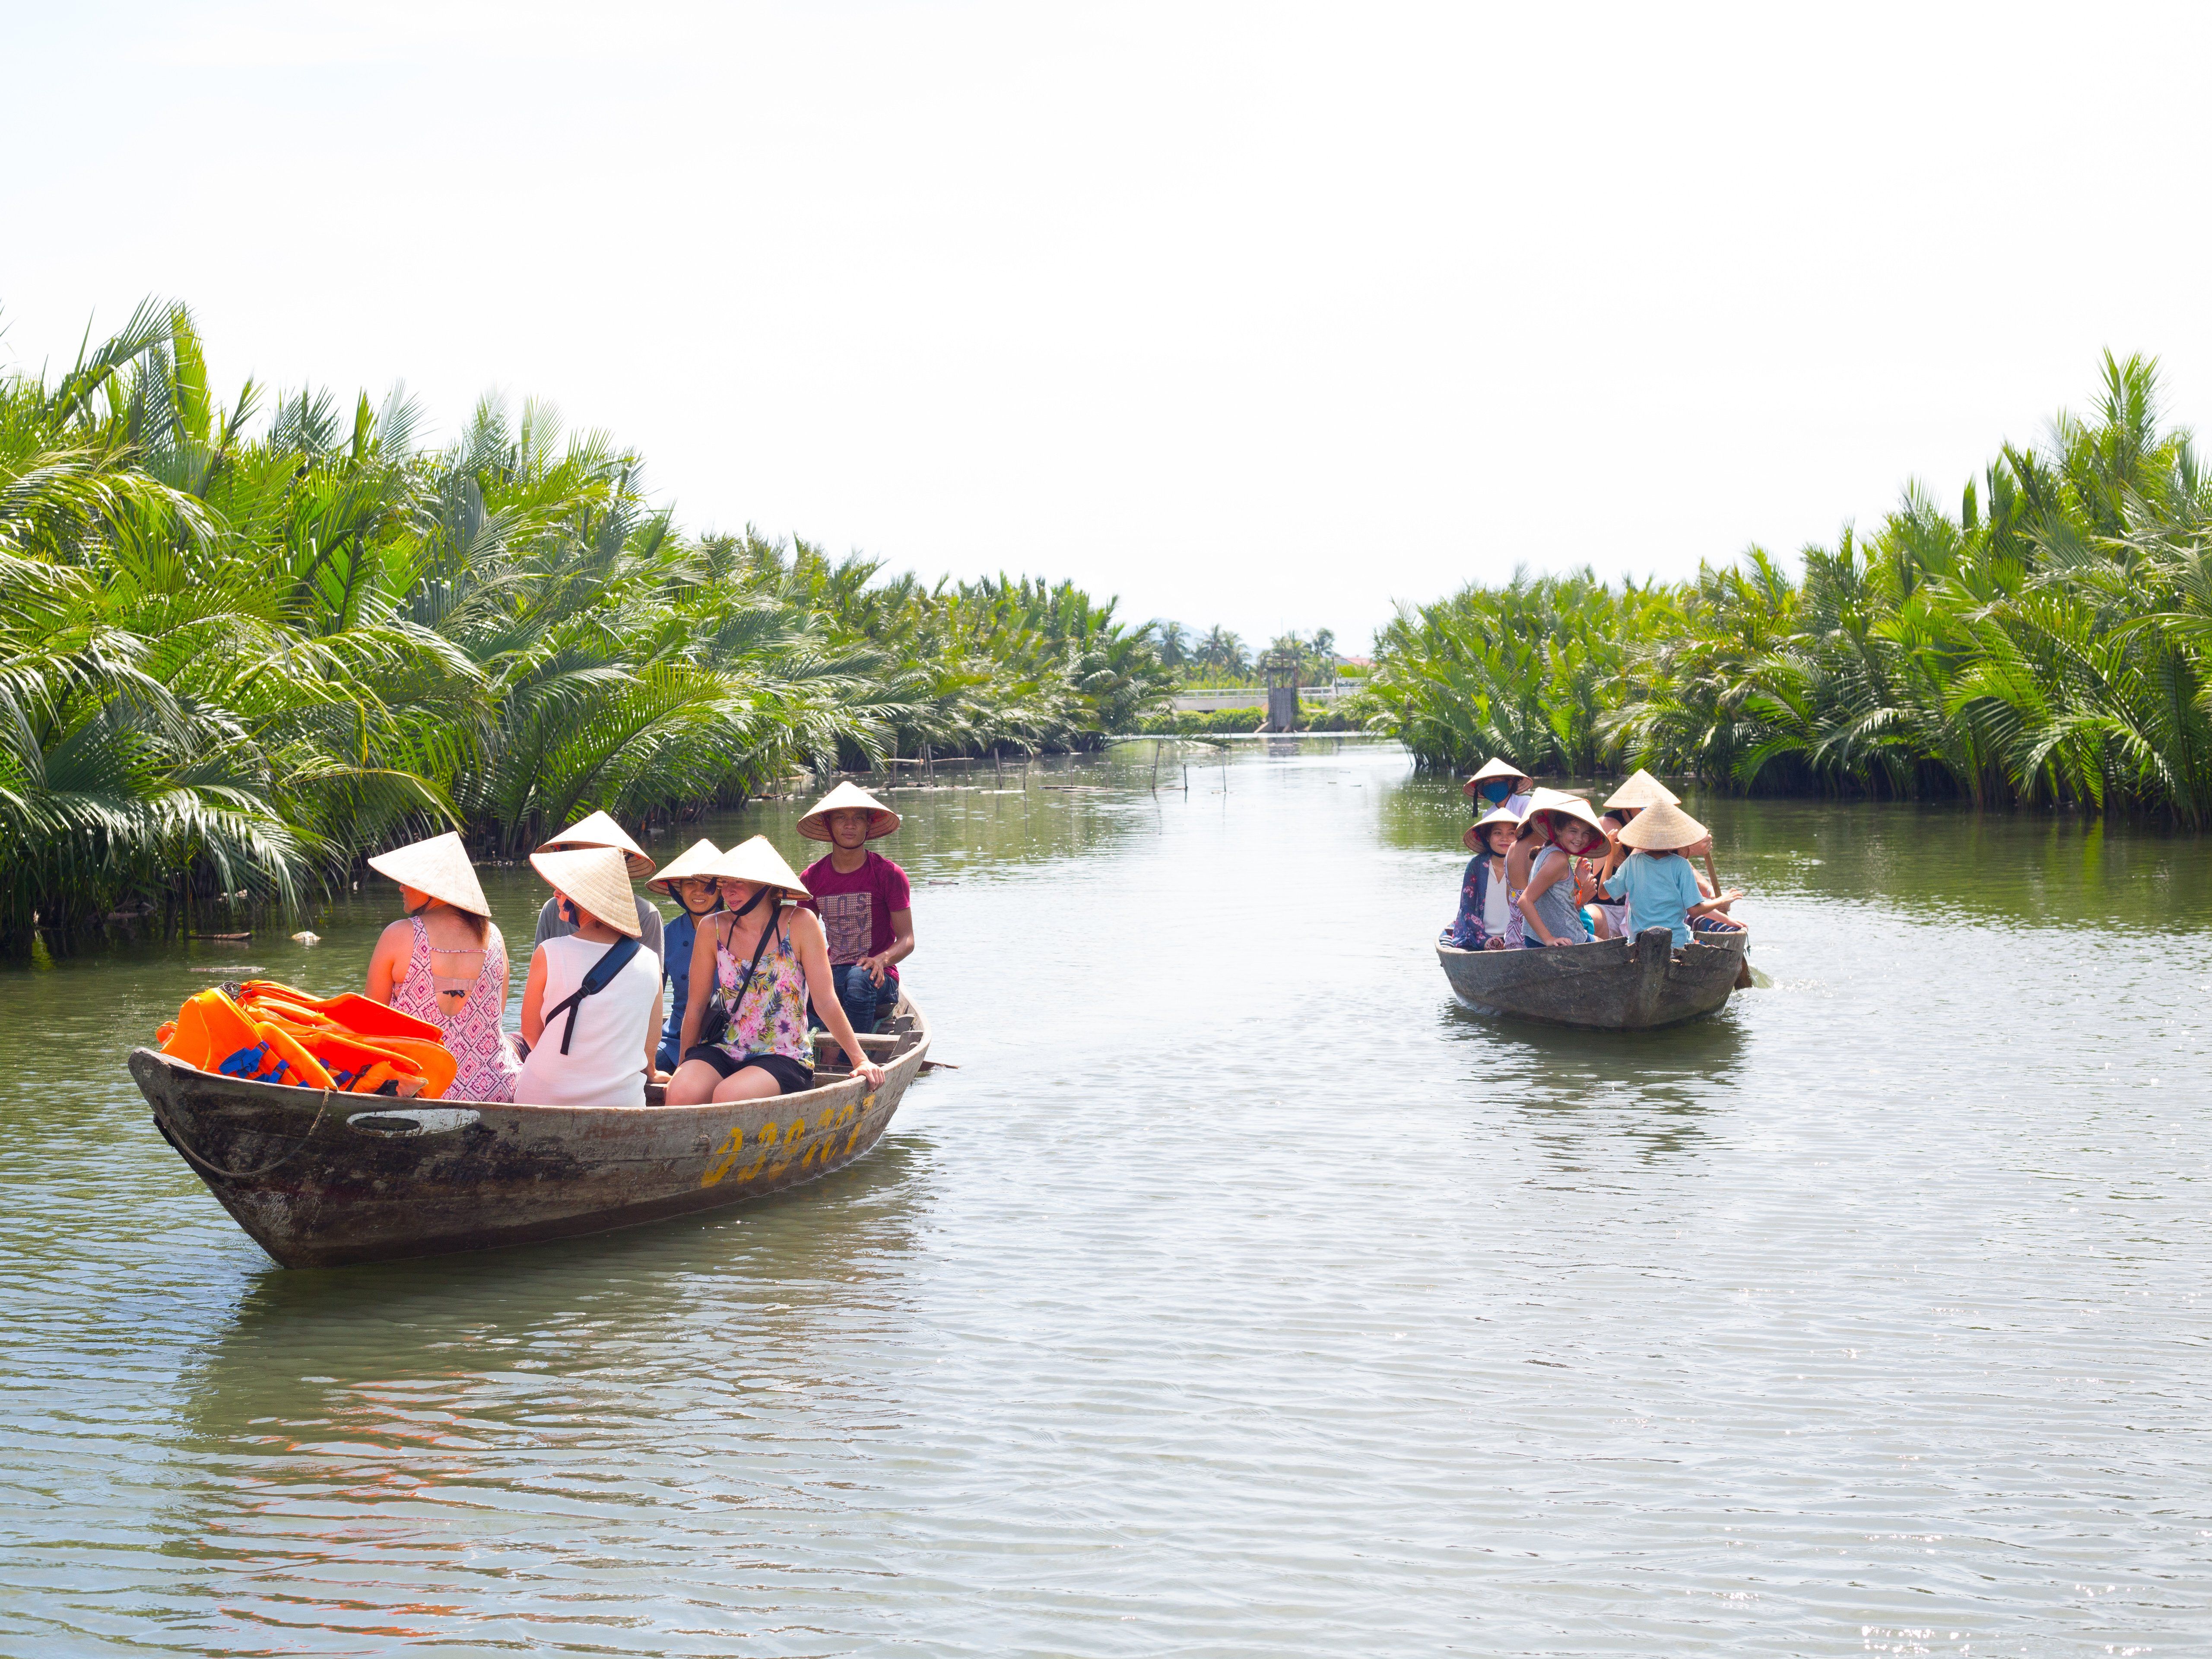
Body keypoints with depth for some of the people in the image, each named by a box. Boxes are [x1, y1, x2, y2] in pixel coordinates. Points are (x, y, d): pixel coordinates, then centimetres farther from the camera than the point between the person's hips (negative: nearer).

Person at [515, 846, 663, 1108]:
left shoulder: (548, 955, -8)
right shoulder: (649, 963, 0)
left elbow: (530, 1032, 4)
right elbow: (649, 1050, 6)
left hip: (545, 1098, -4)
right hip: (622, 1102, 4)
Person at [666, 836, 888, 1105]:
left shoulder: (800, 924, -7)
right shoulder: (713, 929, 0)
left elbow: (826, 1002, -5)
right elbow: (696, 1006, 10)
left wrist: (860, 1060, -8)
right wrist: (685, 1067, 15)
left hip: (783, 1058, -2)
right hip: (722, 1051, 2)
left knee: (728, 1096, -32)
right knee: (680, 1094, -30)